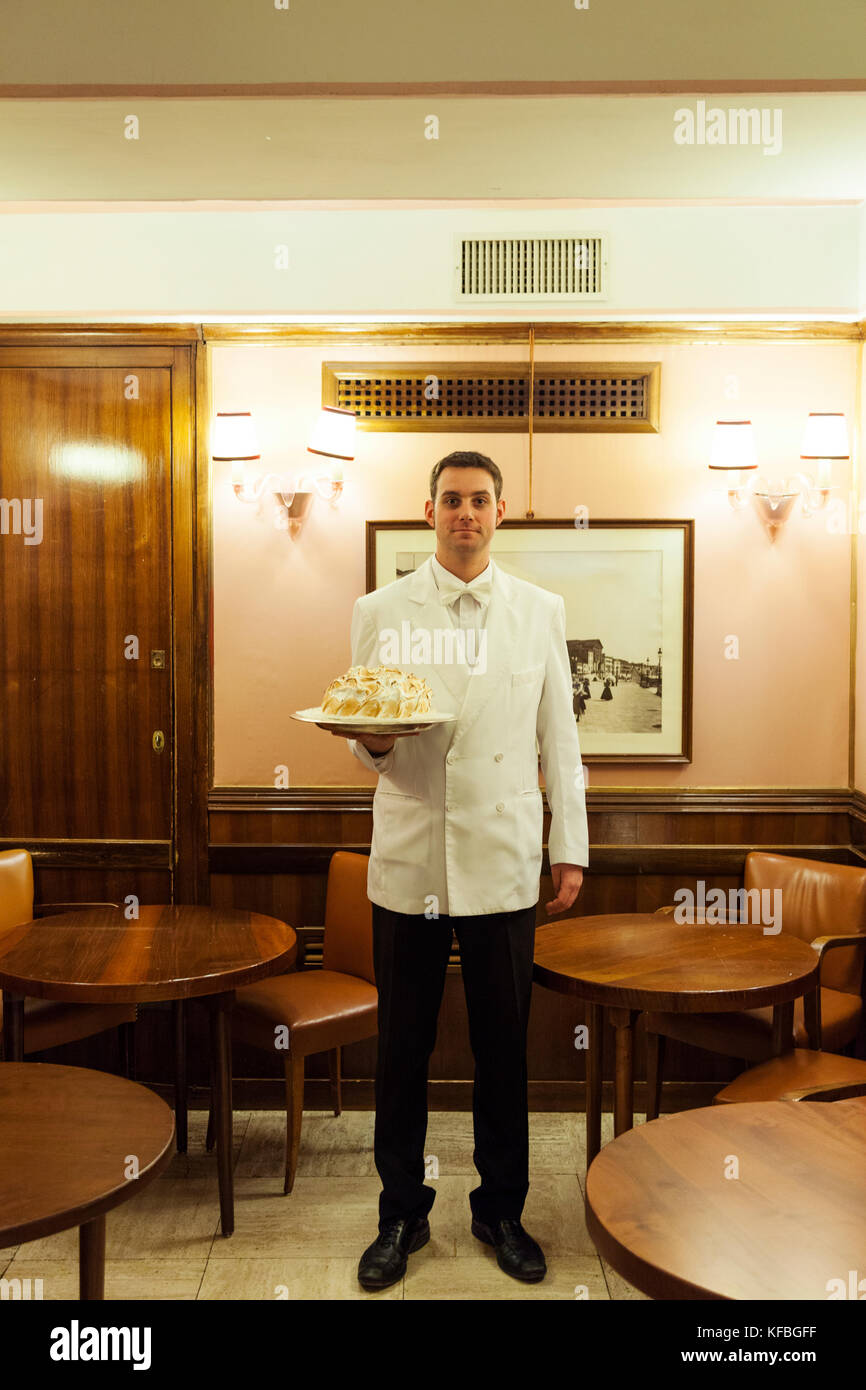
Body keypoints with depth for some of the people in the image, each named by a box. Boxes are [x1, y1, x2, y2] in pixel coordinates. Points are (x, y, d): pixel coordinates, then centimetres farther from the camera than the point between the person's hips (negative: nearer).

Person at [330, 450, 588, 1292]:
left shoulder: (540, 611, 5)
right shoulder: (380, 611, 3)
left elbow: (558, 739, 7)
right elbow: (366, 748, 6)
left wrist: (571, 849, 5)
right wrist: (373, 741, -18)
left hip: (503, 864, 1)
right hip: (408, 863, 0)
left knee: (503, 1046, 11)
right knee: (402, 1047, 10)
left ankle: (501, 1211, 32)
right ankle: (401, 1215, 30)